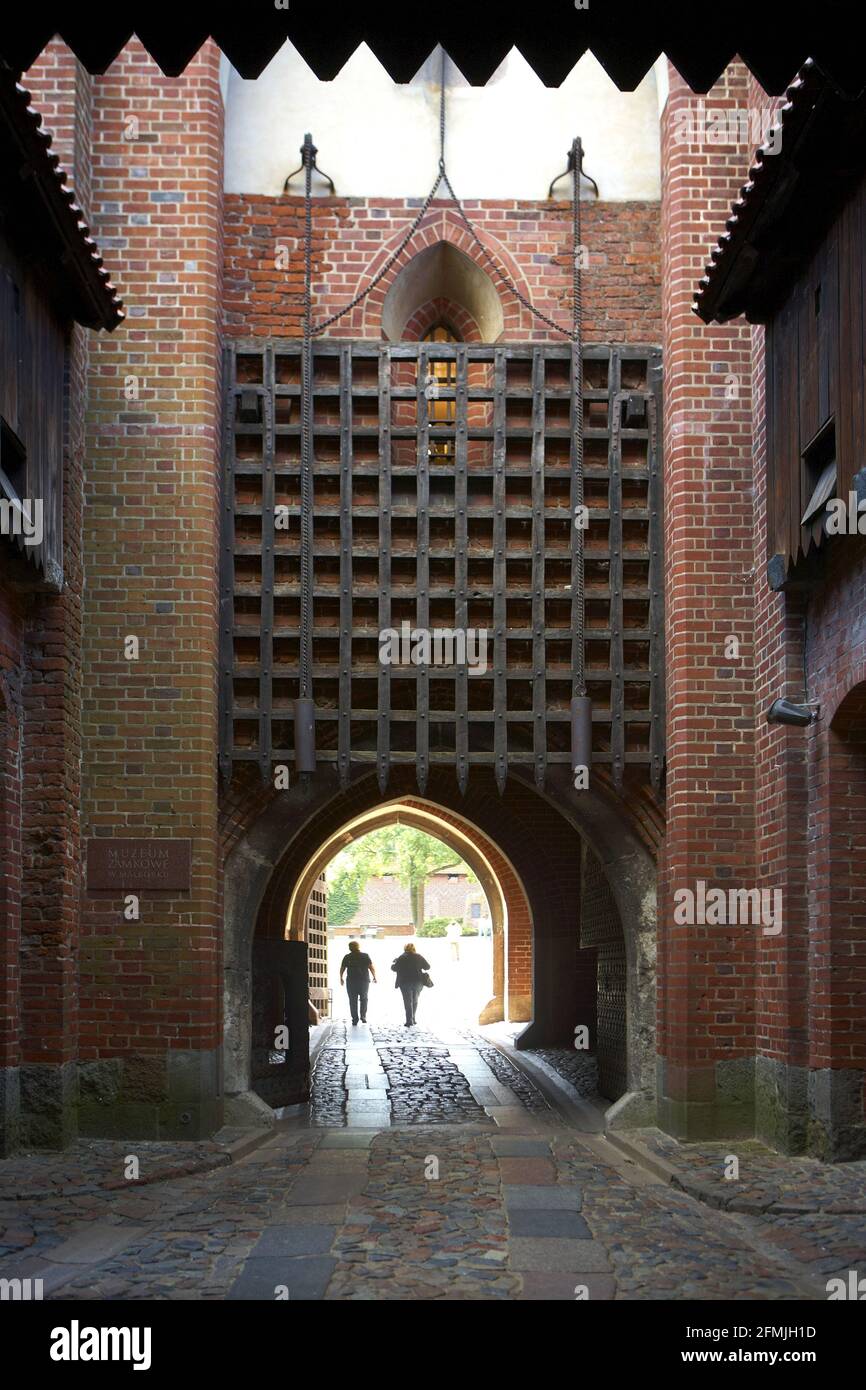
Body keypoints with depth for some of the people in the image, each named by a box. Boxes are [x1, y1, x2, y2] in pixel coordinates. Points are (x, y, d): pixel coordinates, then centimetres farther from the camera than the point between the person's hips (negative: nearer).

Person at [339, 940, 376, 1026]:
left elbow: (342, 969, 6)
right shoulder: (365, 956, -2)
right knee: (364, 999, 14)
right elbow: (371, 967, -6)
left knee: (353, 1001, 5)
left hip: (351, 982, 0)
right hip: (364, 980, 0)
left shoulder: (347, 957, 2)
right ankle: (363, 1016, -1)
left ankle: (354, 1019, 2)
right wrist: (374, 977, 5)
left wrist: (341, 978, 21)